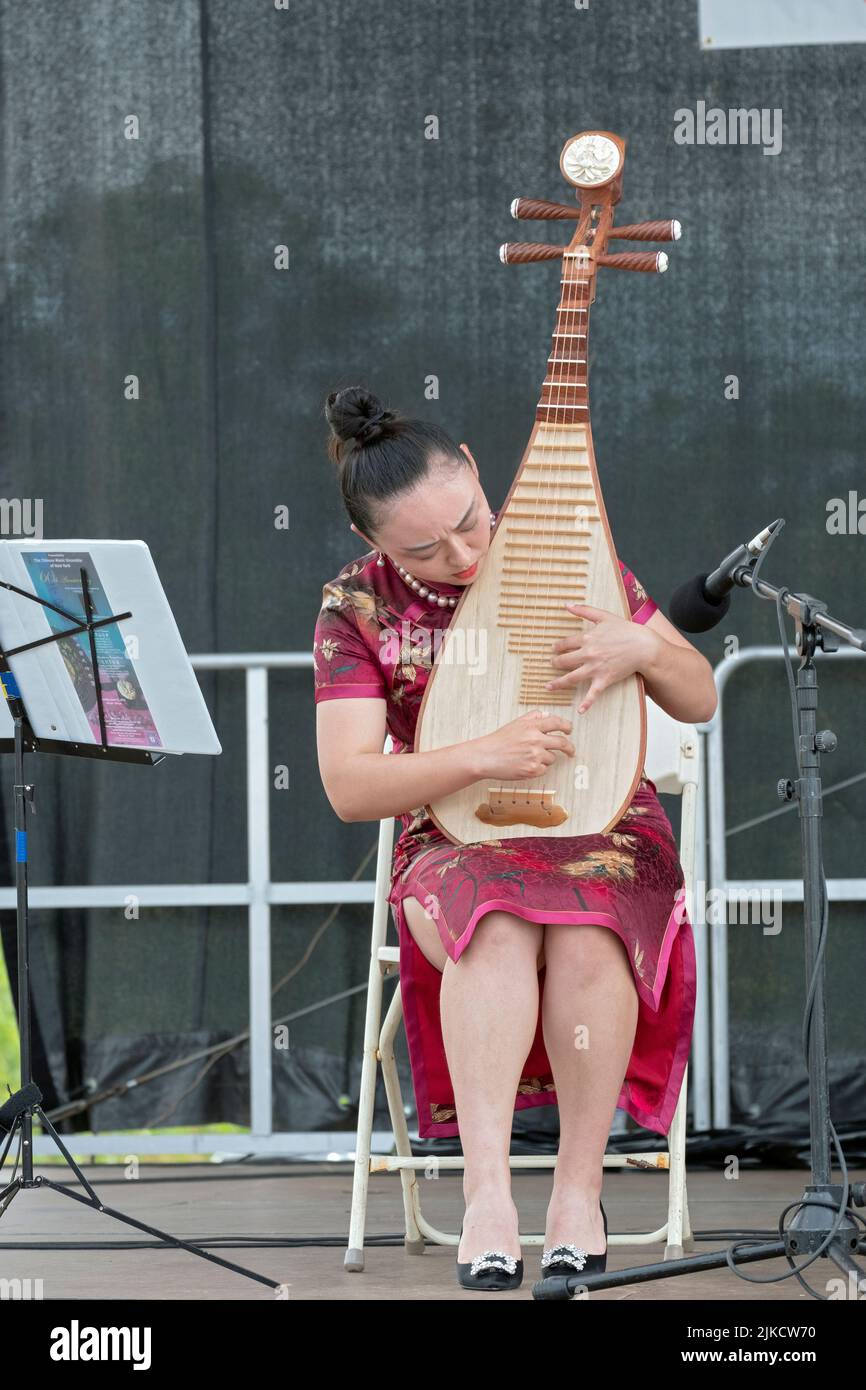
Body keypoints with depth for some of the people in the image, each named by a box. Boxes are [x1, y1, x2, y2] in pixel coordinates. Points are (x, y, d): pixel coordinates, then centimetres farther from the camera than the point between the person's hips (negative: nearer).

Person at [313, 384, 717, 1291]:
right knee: (498, 931, -37)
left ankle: (579, 1186, -28)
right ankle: (487, 1190, -43)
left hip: (604, 833, 1)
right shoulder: (356, 608, -2)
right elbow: (349, 787, -9)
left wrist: (644, 648, -18)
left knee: (584, 932, -36)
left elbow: (698, 700, 5)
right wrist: (480, 756, -23)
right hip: (458, 848, 0)